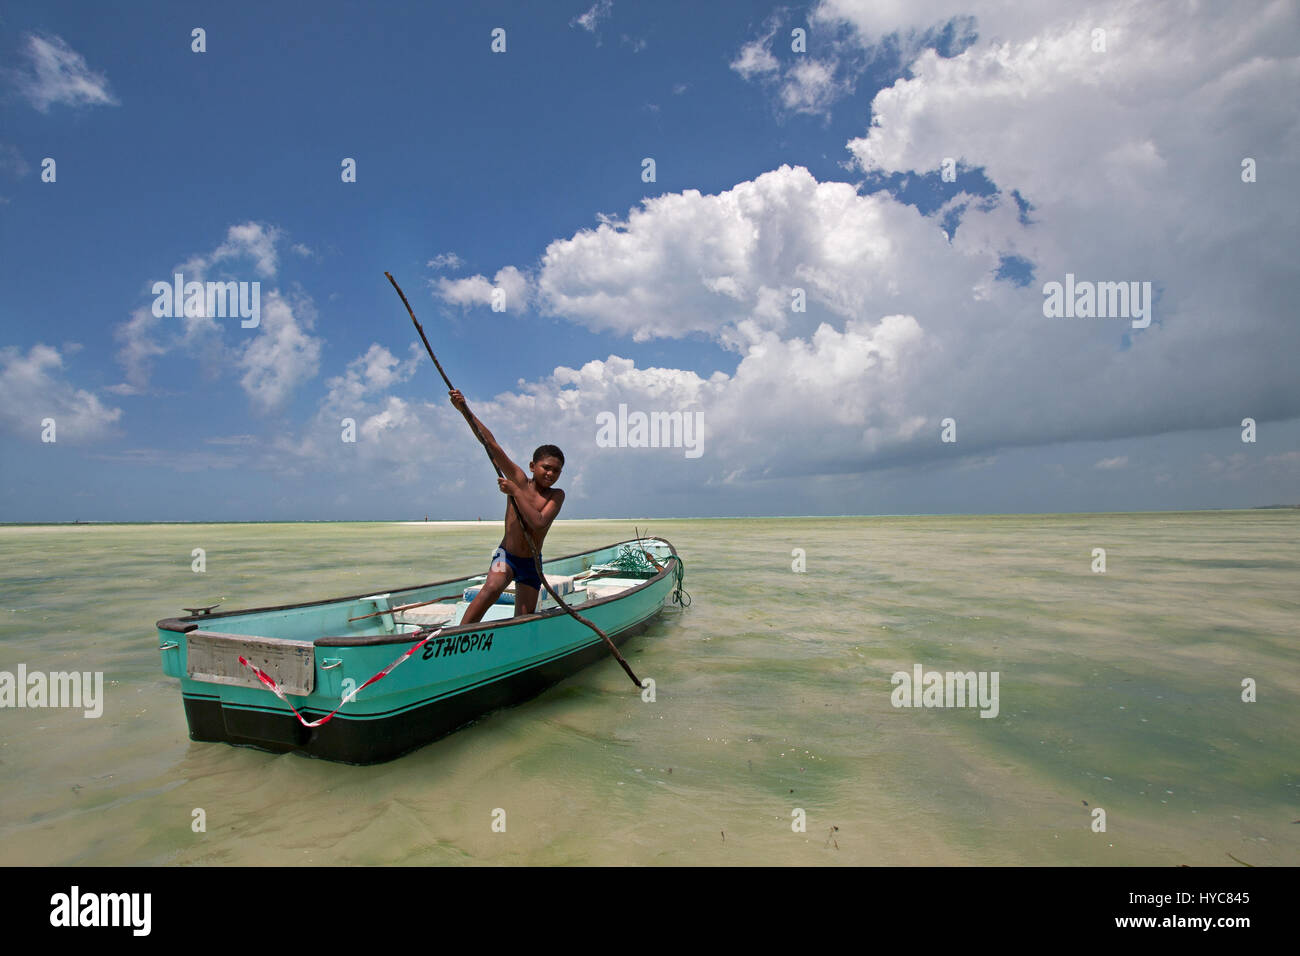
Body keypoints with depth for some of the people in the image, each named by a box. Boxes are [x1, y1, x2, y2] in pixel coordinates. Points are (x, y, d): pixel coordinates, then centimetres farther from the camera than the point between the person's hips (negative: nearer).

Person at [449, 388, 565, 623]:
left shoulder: (556, 496, -8)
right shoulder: (519, 479, -7)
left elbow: (538, 523, -25)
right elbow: (491, 444, -13)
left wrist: (515, 492, -27)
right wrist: (465, 410, -18)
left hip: (531, 563, 2)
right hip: (506, 555, -2)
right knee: (492, 587, -31)